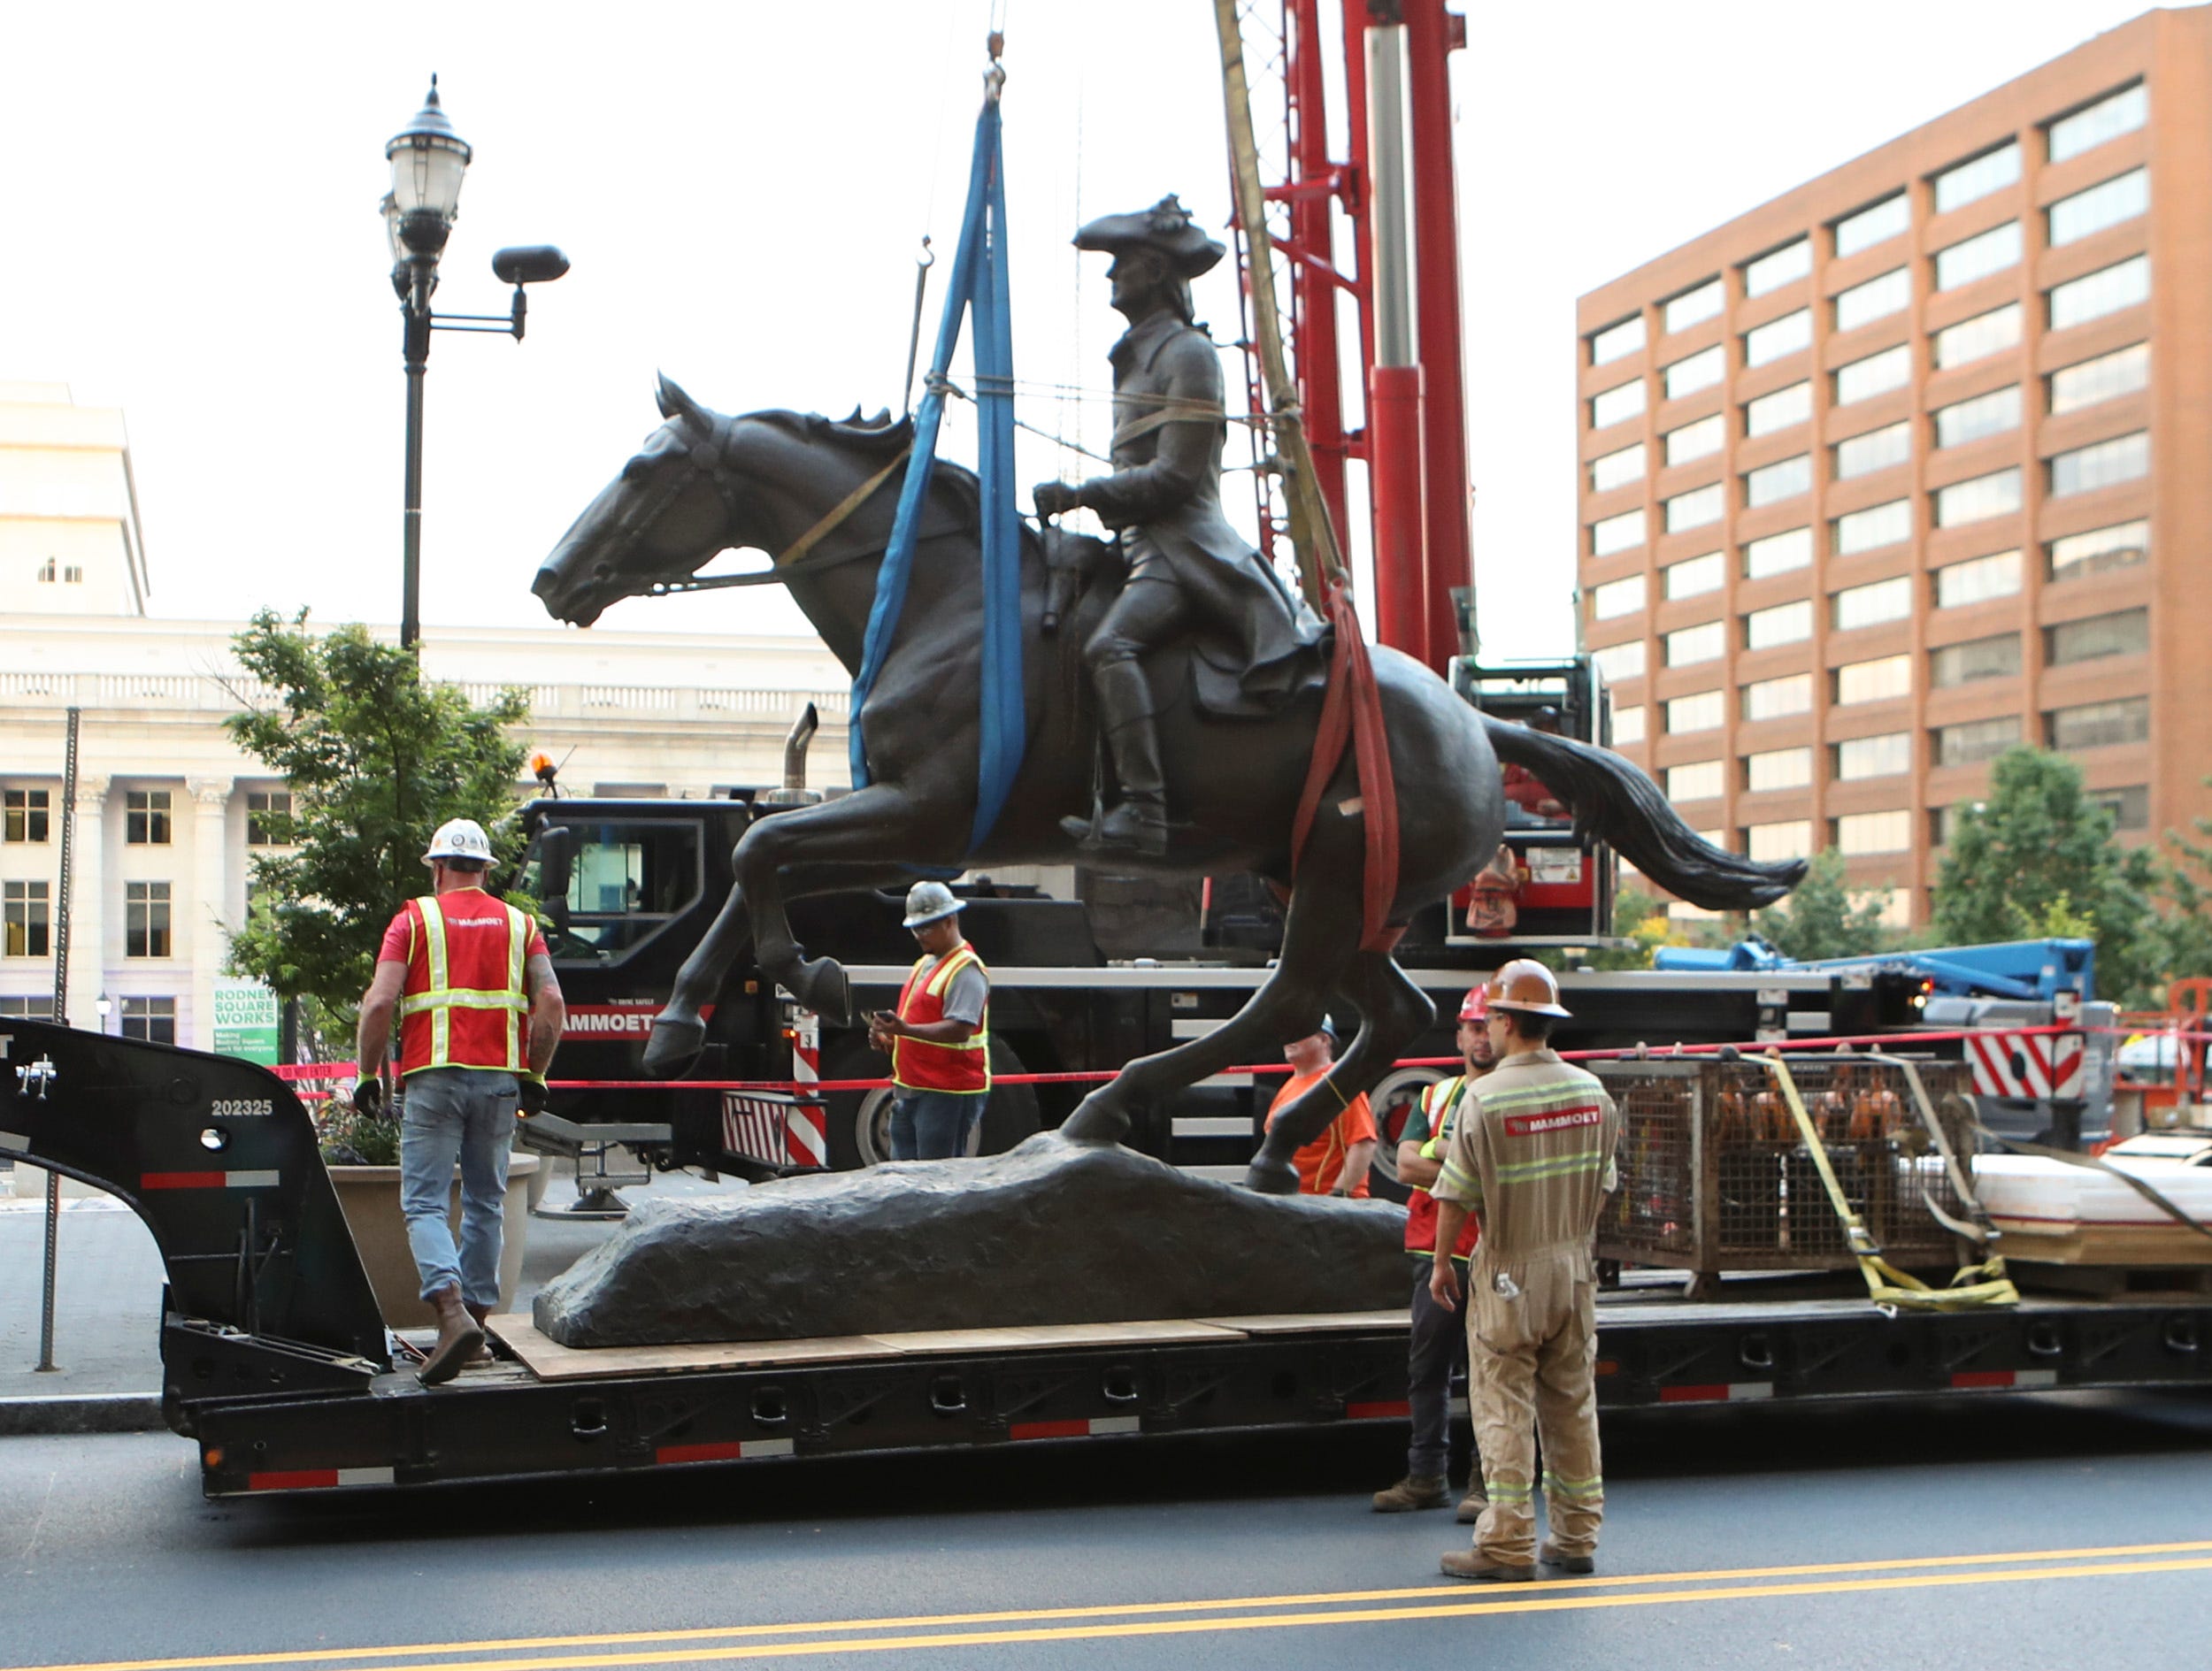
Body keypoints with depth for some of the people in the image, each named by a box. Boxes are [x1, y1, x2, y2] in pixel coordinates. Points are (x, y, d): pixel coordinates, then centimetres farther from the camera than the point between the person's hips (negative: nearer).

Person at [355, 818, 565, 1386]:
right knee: (485, 1202, 14)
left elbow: (379, 1002, -7)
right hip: (499, 1077, 3)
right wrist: (535, 1075, 10)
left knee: (425, 1204, -3)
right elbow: (552, 1005, 1)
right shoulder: (520, 924, 11)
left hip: (435, 1077, -3)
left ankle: (453, 1313, -22)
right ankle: (476, 1313, 16)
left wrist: (368, 1073, 3)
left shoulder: (416, 919, 3)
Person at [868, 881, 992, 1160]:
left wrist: (906, 1030, -34)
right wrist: (888, 1040, 9)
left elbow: (960, 1030, -24)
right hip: (911, 1090, 10)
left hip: (949, 1093, -10)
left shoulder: (965, 970, -12)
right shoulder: (924, 965, 19)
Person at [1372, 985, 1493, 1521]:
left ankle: (1486, 1482, 5)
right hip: (1435, 1251, 5)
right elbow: (1406, 1165, 2)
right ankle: (1426, 1476, 18)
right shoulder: (1435, 1097, 16)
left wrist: (1443, 1151, -14)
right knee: (1427, 1366, 9)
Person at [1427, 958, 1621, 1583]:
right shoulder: (1592, 1091, 3)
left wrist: (1441, 1262, 2)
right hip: (1575, 1267, 5)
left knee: (1505, 1409, -1)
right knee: (1573, 1403, 12)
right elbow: (1602, 1184, 10)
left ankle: (1508, 1545, 0)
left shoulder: (1486, 1098, -14)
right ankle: (1576, 1537, 17)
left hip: (1508, 1272, -5)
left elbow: (1455, 1194, -11)